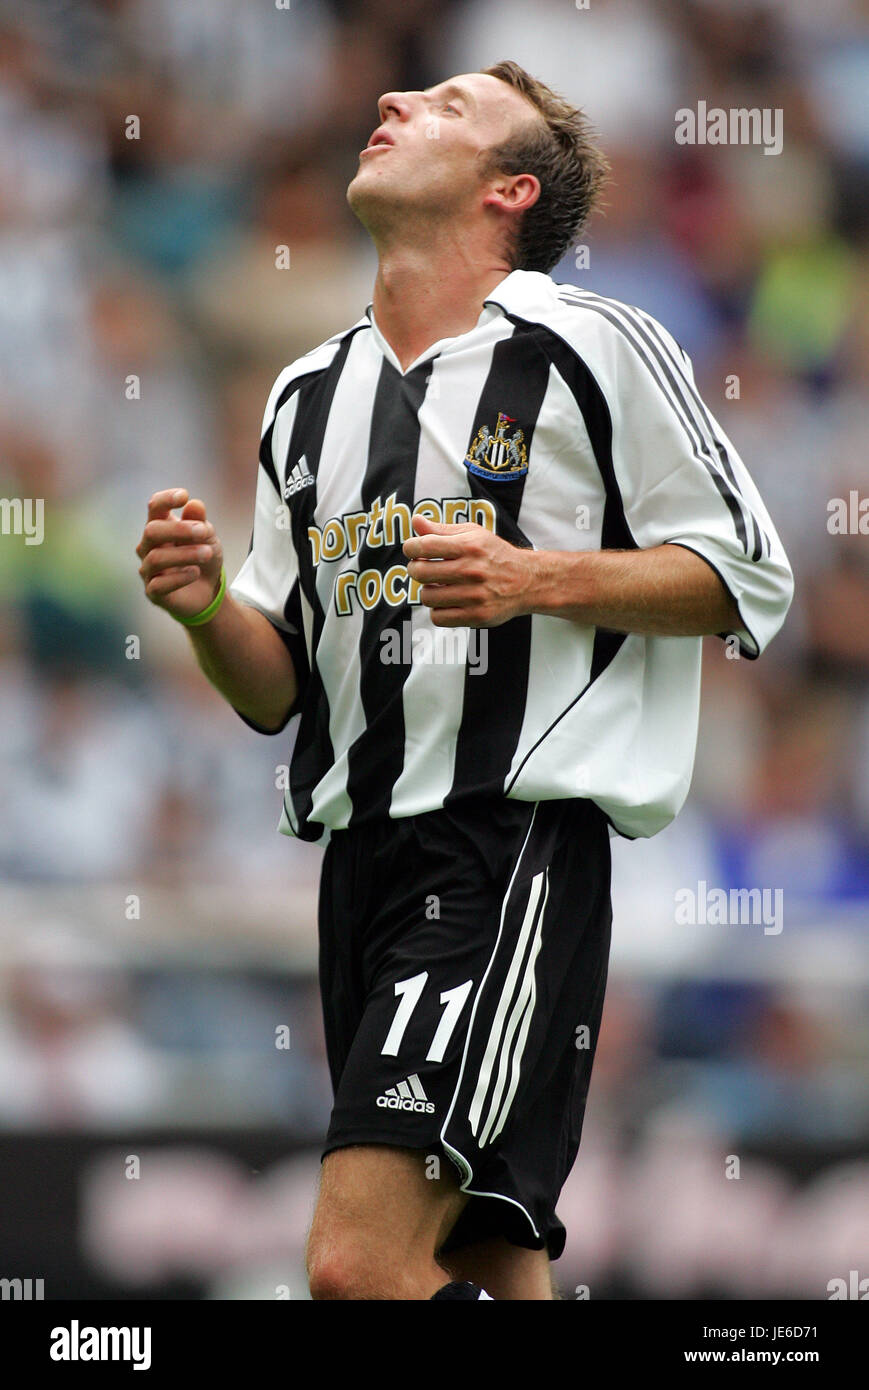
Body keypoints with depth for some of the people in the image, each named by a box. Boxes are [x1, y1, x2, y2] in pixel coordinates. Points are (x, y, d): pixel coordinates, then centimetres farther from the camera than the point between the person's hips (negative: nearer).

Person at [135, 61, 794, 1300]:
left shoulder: (592, 349, -1)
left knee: (362, 1263, -20)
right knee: (485, 1268, 6)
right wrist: (209, 611, -2)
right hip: (366, 855, 7)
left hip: (519, 838, -7)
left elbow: (749, 580, -1)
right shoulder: (311, 396, 18)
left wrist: (534, 579, -14)